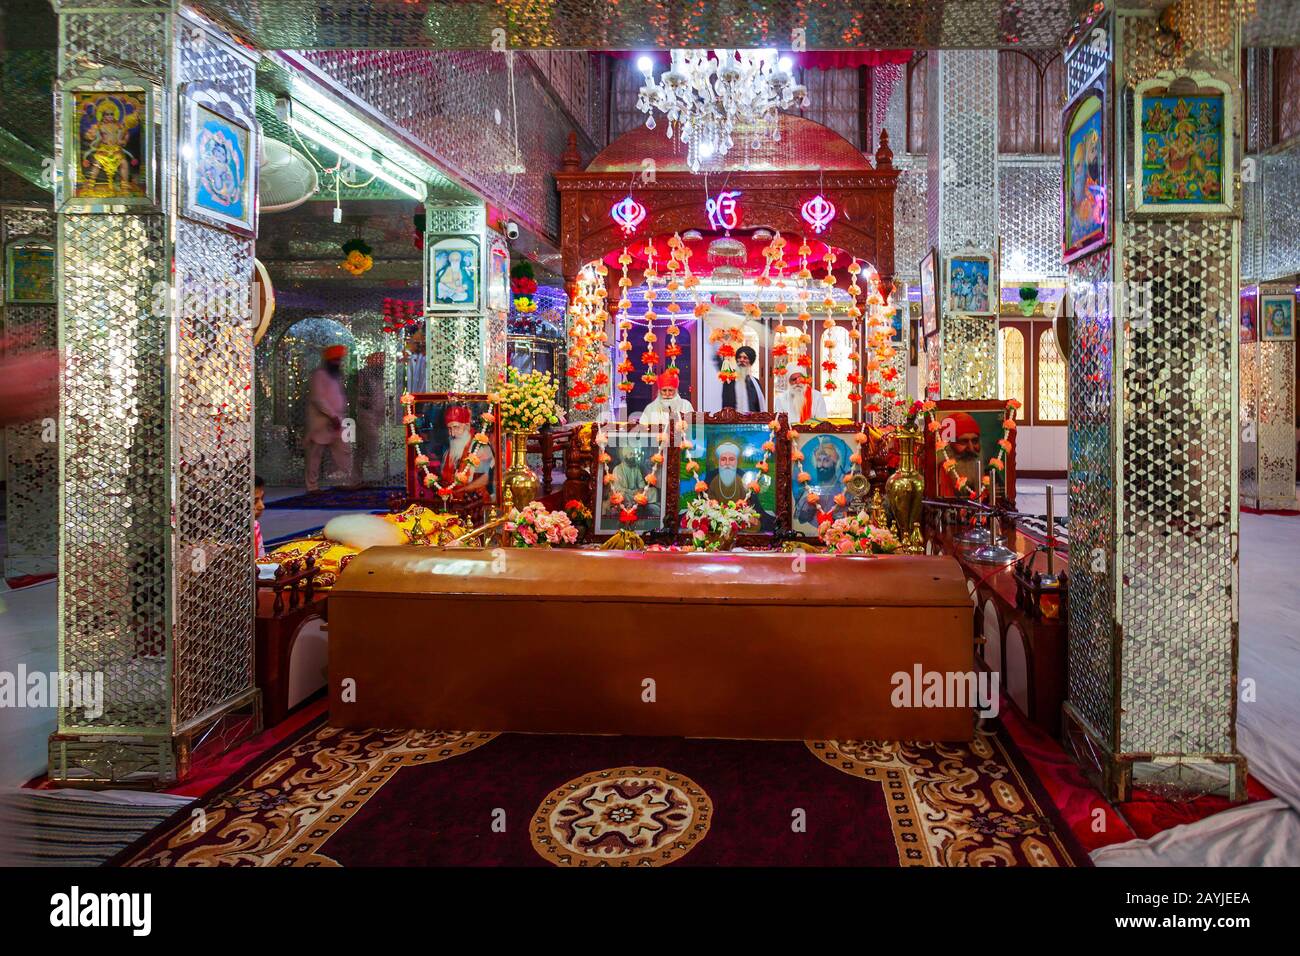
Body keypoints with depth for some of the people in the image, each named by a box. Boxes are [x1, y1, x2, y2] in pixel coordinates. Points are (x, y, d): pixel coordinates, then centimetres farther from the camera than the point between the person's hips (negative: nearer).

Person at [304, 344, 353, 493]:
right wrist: (332, 415, -23)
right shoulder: (319, 375, -10)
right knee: (315, 456, 1)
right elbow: (317, 398, -19)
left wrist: (339, 416, 7)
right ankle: (313, 487, 8)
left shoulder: (337, 376, 16)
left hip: (335, 423, 8)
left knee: (343, 453, 3)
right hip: (320, 423, -8)